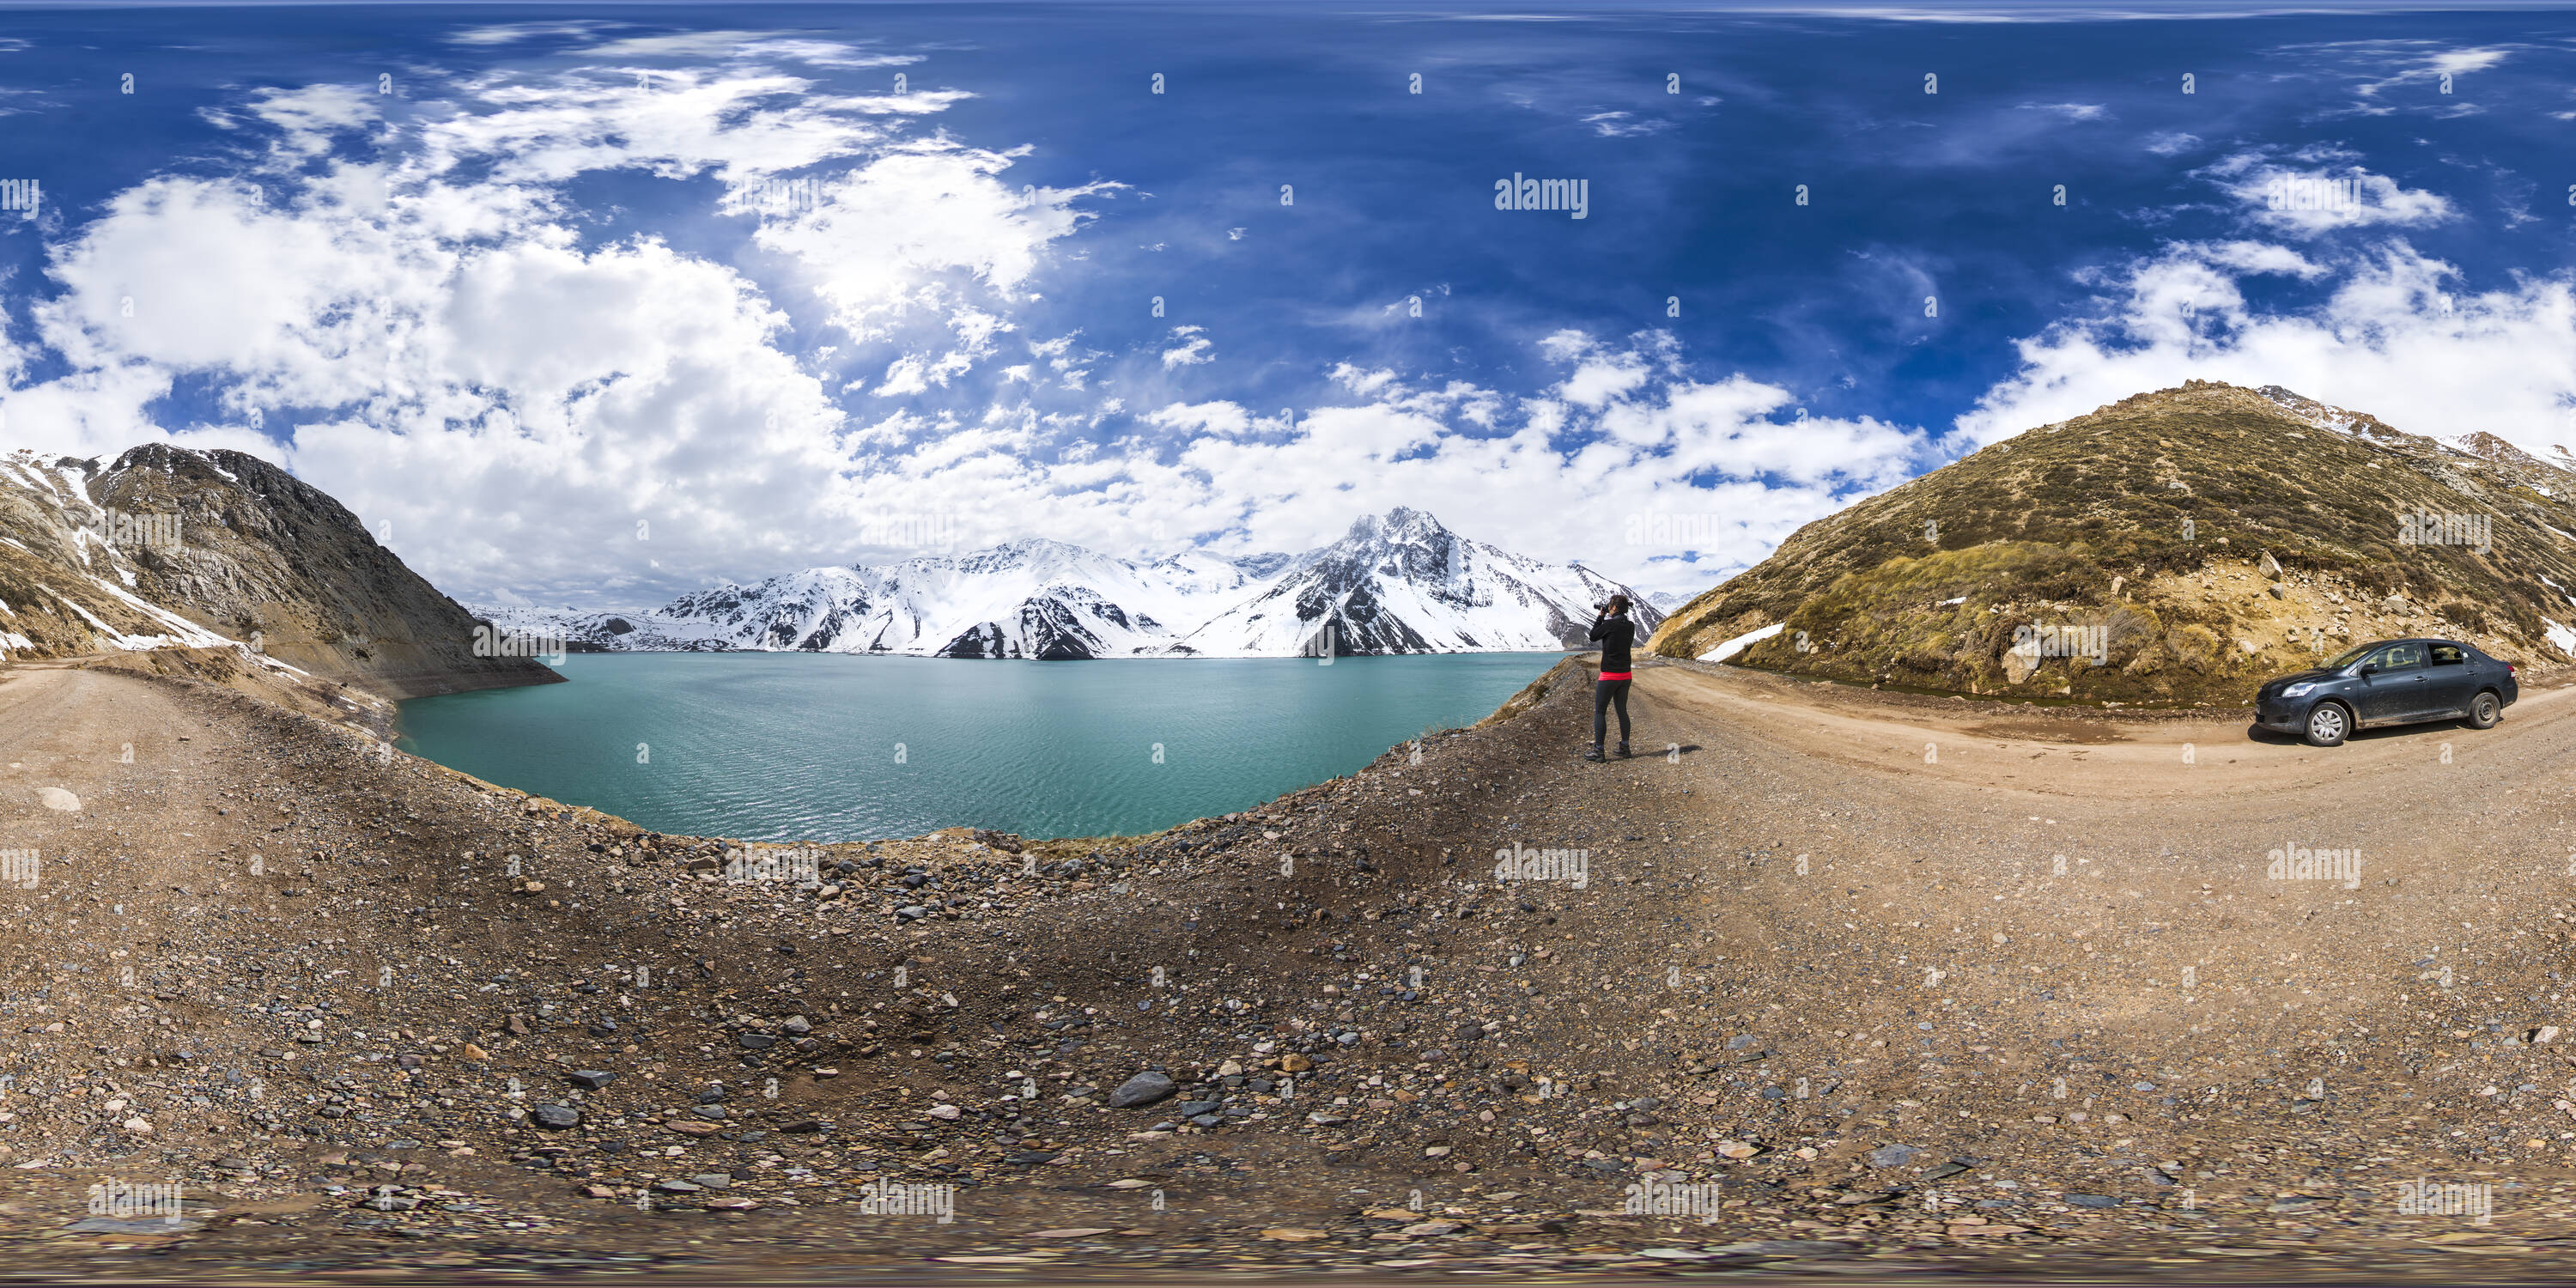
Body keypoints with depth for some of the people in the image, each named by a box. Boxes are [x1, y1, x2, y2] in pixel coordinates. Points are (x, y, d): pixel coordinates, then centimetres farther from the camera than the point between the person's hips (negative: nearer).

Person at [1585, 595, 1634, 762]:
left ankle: (1598, 751, -1)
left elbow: (1593, 636, -2)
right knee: (1622, 711, 16)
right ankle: (1625, 747, 19)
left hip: (1609, 675, -7)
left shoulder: (1610, 624, -17)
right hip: (1626, 675, 7)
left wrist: (1600, 617, 6)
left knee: (1599, 712, 1)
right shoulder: (1630, 626, 3)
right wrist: (1606, 618, 13)